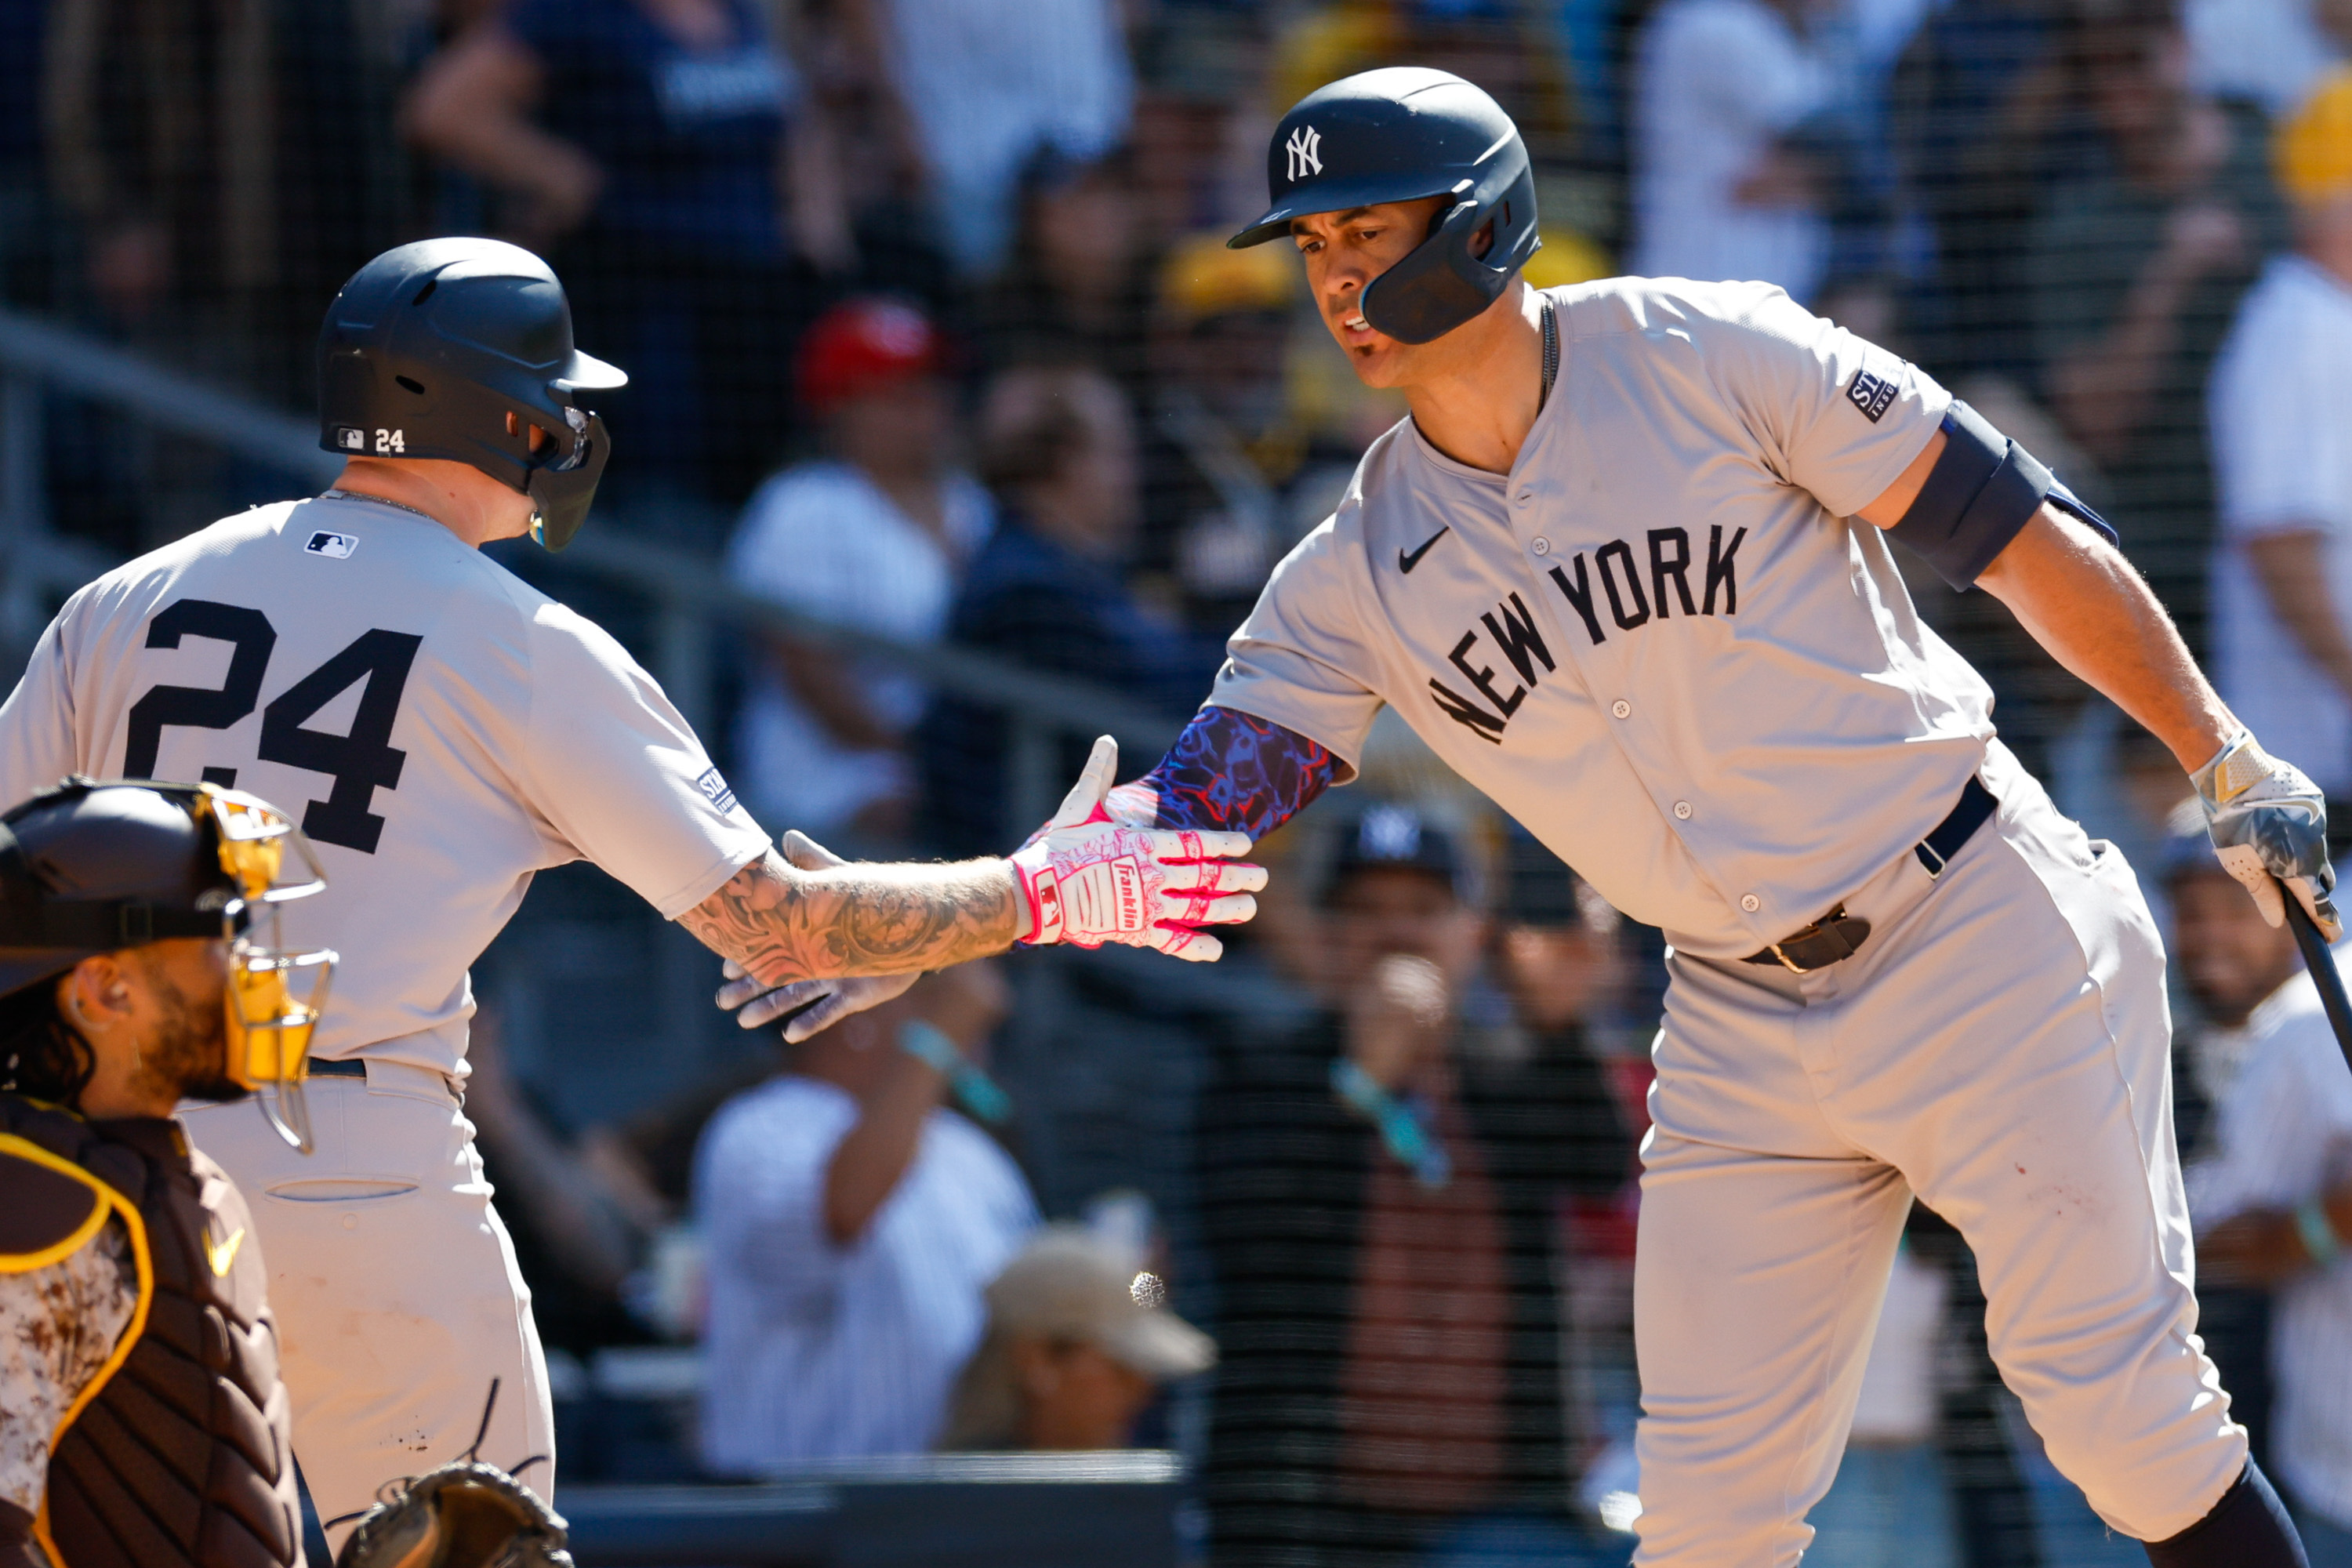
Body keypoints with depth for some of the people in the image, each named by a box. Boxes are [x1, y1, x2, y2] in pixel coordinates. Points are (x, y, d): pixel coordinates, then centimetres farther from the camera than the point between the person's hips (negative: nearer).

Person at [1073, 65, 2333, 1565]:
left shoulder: (1709, 357, -11)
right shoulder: (1360, 575, 2)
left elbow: (2015, 527, -8)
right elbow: (1194, 817, -2)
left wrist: (2229, 764, -7)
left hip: (1980, 929, -5)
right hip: (1746, 1030, 5)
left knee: (2121, 1415, -8)